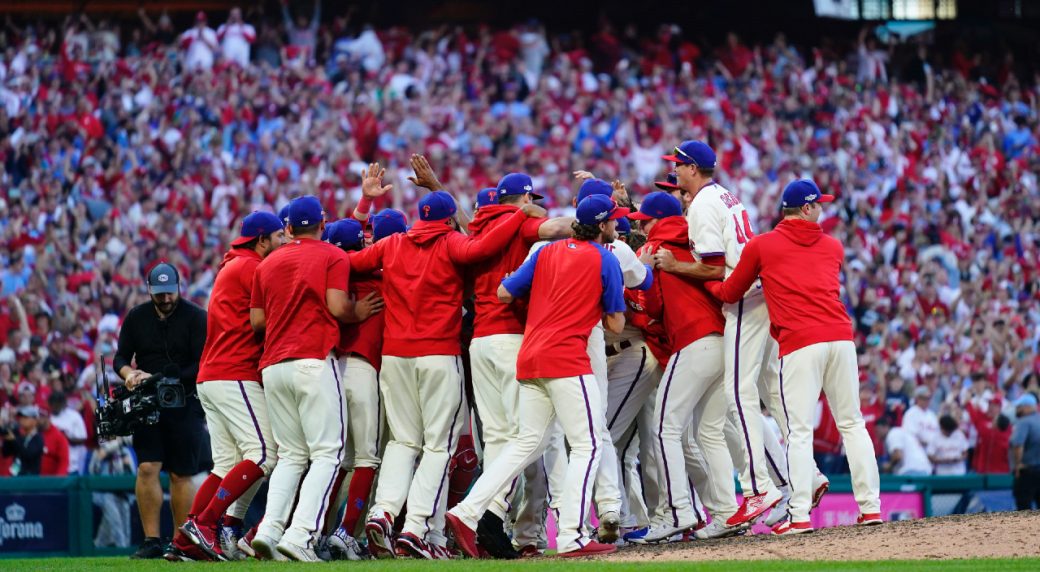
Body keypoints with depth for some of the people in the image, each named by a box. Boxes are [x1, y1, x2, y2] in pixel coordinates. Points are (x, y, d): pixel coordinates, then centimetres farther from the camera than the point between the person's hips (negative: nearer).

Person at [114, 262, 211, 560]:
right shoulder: (136, 317, 8)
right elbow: (120, 357, 10)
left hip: (185, 404, -3)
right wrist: (130, 374, -14)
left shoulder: (196, 318, -4)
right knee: (147, 468, -10)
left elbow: (202, 365, -10)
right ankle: (151, 541, -9)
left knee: (181, 474, -1)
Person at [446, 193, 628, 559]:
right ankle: (571, 537, -12)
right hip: (568, 358, -7)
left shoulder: (547, 253, 14)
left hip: (529, 360, 7)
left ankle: (466, 512, 5)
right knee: (587, 445, -3)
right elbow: (616, 325, 1)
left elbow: (504, 294, 11)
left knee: (528, 443, 14)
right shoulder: (605, 261, -1)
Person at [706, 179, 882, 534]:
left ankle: (799, 515, -12)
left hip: (799, 345, -3)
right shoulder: (833, 248, 19)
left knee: (799, 431, -5)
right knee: (852, 424, 11)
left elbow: (730, 294, 19)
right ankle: (870, 506, 8)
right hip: (841, 338, 3)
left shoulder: (760, 247, 9)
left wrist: (707, 282, 39)